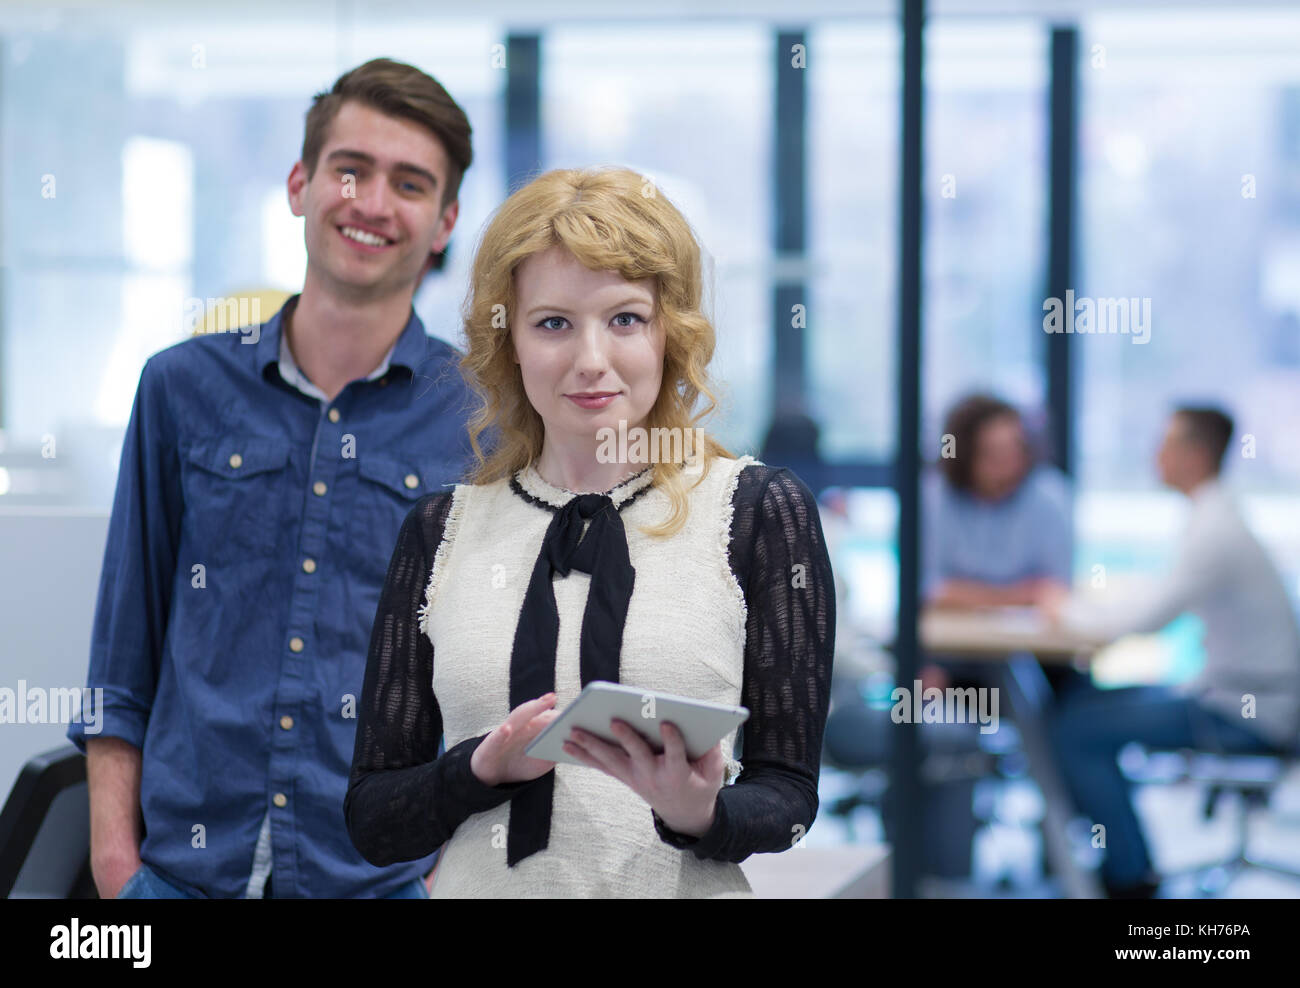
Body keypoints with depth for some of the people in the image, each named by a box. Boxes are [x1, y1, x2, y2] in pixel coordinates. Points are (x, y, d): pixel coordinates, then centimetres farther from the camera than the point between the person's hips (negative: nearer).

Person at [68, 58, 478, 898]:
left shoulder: (487, 420, -1)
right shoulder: (183, 388, 5)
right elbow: (125, 642, 9)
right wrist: (114, 845, 3)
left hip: (387, 878, -1)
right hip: (183, 869, 1)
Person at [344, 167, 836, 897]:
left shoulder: (760, 509, 3)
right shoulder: (443, 530, 7)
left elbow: (788, 794, 1)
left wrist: (702, 814, -18)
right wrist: (485, 768, -12)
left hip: (685, 881, -1)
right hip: (482, 881, 1)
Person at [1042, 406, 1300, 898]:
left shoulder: (1215, 530, -20)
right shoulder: (1216, 517, 11)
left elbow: (1148, 618, -23)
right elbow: (1159, 606, 17)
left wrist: (1071, 610, -6)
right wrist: (1081, 607, 4)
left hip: (1247, 715, -10)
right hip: (1243, 694, 10)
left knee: (1076, 731, -14)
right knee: (1087, 705, 14)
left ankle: (1130, 877, -3)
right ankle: (1122, 861, 19)